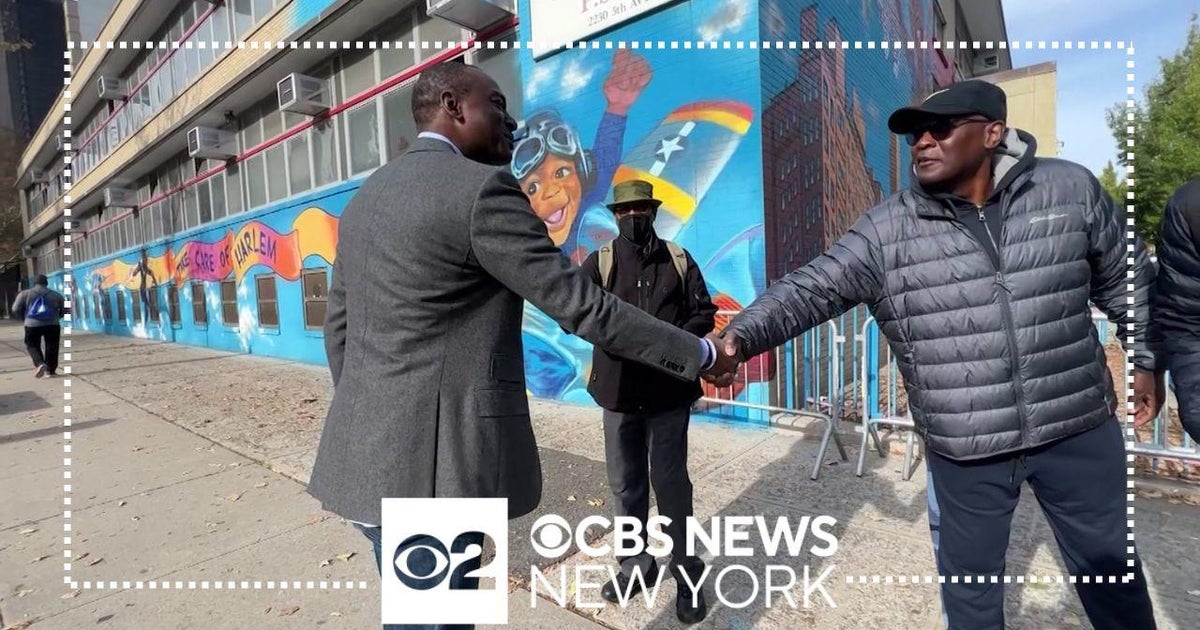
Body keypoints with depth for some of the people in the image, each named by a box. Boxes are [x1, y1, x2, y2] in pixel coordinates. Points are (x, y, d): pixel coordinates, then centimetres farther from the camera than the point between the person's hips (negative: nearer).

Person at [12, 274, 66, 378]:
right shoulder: (56, 295, 9)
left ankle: (40, 364, -9)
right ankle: (50, 370, 14)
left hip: (32, 325, -1)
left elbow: (16, 309, 4)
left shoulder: (25, 294, 7)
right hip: (52, 324, 1)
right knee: (51, 347, 10)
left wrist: (26, 316, 21)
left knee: (32, 346, 14)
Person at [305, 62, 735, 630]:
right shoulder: (482, 189, -15)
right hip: (434, 462, -9)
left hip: (371, 454, 9)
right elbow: (582, 306, -16)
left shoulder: (365, 197, 12)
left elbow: (339, 327, 15)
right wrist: (700, 354, -5)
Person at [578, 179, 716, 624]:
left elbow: (704, 312, 5)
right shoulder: (599, 262, 3)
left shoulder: (678, 259, 6)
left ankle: (686, 573, 21)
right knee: (625, 483, 12)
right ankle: (635, 564, 30)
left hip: (669, 389, -1)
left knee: (671, 481, 5)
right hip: (618, 389, 1)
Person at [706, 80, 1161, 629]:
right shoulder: (886, 229, -11)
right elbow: (810, 289, -17)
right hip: (964, 451, -1)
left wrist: (1144, 358, 14)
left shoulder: (1070, 189, -4)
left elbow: (1124, 279, 10)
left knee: (1108, 563, 23)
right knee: (968, 584, 16)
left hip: (1077, 429, 2)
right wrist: (740, 335, -31)